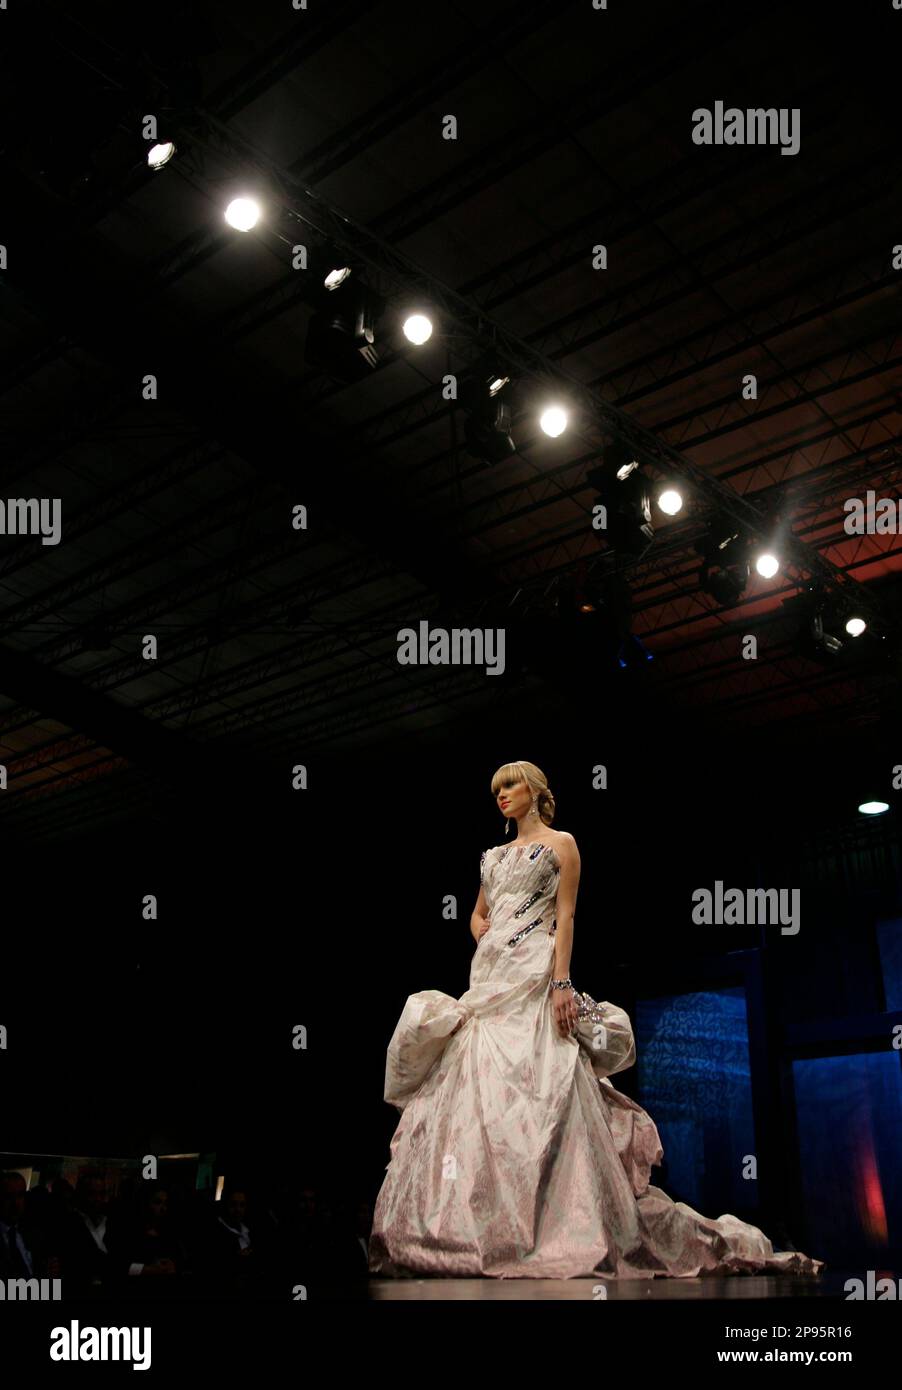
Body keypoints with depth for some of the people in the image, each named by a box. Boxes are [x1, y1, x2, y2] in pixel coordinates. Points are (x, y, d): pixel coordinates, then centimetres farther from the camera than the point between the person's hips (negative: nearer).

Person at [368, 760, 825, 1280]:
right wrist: (482, 934, 7)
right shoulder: (495, 855, 23)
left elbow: (565, 916, -6)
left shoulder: (560, 843, 4)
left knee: (534, 1087, -16)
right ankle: (481, 1223, 0)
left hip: (534, 976, -7)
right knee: (476, 1087, -2)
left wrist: (562, 981, -17)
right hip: (489, 976, 7)